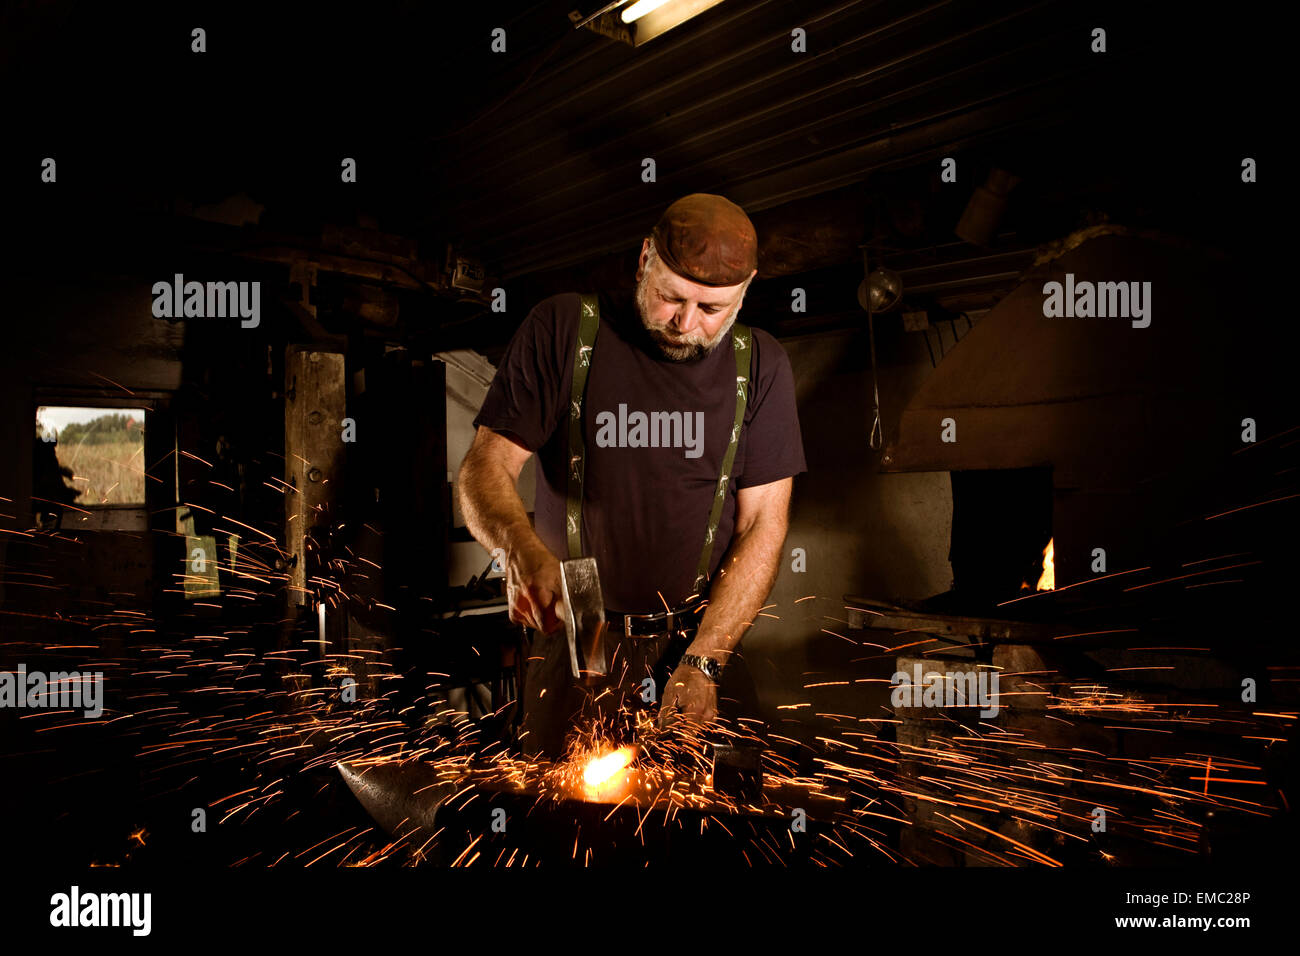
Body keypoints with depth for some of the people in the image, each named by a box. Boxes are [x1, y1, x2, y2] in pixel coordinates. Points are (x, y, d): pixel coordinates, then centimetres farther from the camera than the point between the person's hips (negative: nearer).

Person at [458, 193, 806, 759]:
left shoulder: (759, 366, 1)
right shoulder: (562, 329, -4)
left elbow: (763, 524, -3)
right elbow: (485, 469, -7)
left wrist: (701, 662, -11)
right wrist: (523, 552, -29)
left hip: (706, 638, 1)